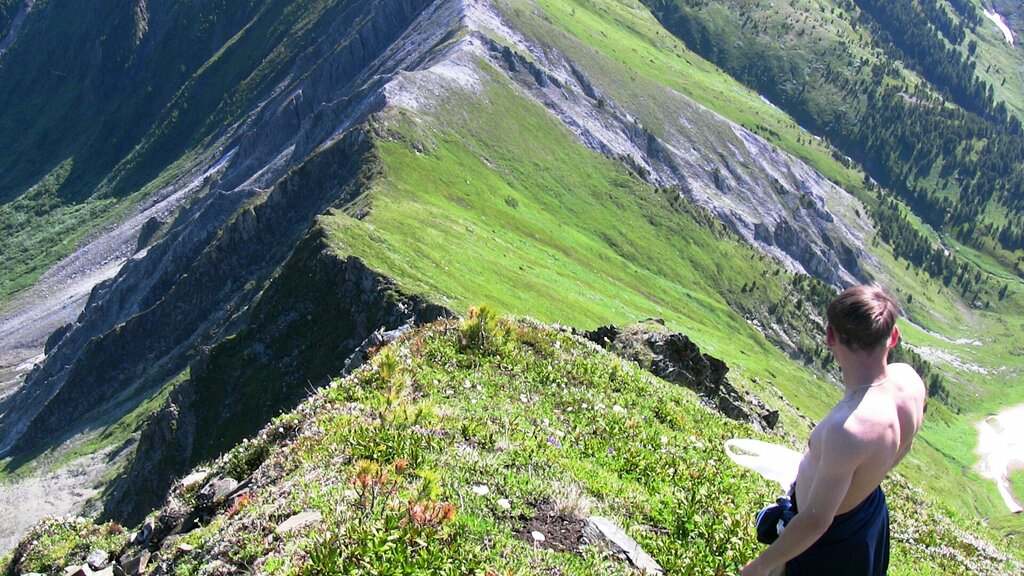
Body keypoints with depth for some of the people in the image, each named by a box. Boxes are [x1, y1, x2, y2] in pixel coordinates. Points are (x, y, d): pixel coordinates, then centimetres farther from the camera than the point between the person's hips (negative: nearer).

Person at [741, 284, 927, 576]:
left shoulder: (846, 430, -45)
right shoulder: (909, 378, -20)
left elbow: (816, 521, -34)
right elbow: (901, 448, 2)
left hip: (828, 541, -7)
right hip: (871, 510, 7)